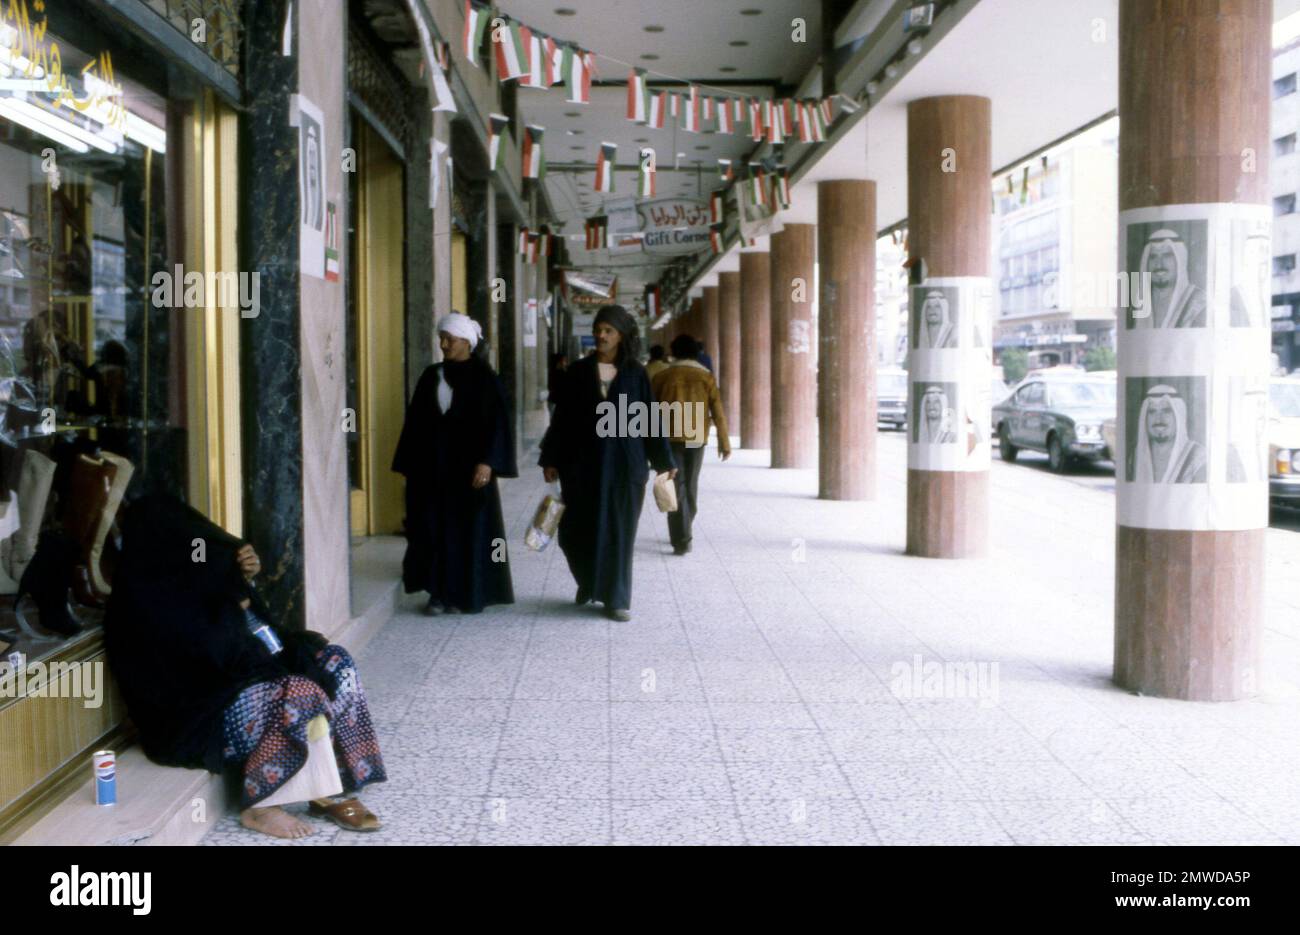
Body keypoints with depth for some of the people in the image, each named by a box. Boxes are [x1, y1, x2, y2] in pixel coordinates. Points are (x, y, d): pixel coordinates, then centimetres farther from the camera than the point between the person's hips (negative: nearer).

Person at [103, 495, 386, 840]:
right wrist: (237, 594, -10)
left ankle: (325, 789, -4)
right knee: (302, 694, -28)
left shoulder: (175, 577, 7)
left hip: (221, 678, 10)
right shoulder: (148, 599, -21)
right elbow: (216, 650, -26)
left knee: (332, 661, -2)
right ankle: (259, 807, -11)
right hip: (192, 716, -10)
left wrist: (243, 578, -2)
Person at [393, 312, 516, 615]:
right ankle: (439, 592, 9)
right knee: (433, 527, 2)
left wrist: (487, 462, -19)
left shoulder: (484, 378, -5)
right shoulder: (431, 376, 8)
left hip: (468, 466, -4)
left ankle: (465, 594, 11)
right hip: (432, 467, 4)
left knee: (469, 528, 1)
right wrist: (411, 465, 7)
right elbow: (415, 421, 11)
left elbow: (496, 422, -10)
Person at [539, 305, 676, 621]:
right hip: (583, 461, 1)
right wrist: (551, 460, 1)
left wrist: (664, 461, 3)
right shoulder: (578, 371, 3)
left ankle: (615, 598, 10)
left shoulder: (636, 374, 1)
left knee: (618, 531, 1)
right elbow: (561, 417, 4)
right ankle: (587, 581, 33)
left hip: (624, 463, -1)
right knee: (578, 529, 6)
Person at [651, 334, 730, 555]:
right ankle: (683, 533, 31)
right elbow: (718, 411, -4)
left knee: (676, 488, -2)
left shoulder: (662, 376, 1)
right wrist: (724, 442, 0)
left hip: (669, 437, -1)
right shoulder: (706, 377, 1)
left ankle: (681, 540, -13)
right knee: (691, 486, 18)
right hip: (696, 438, 2)